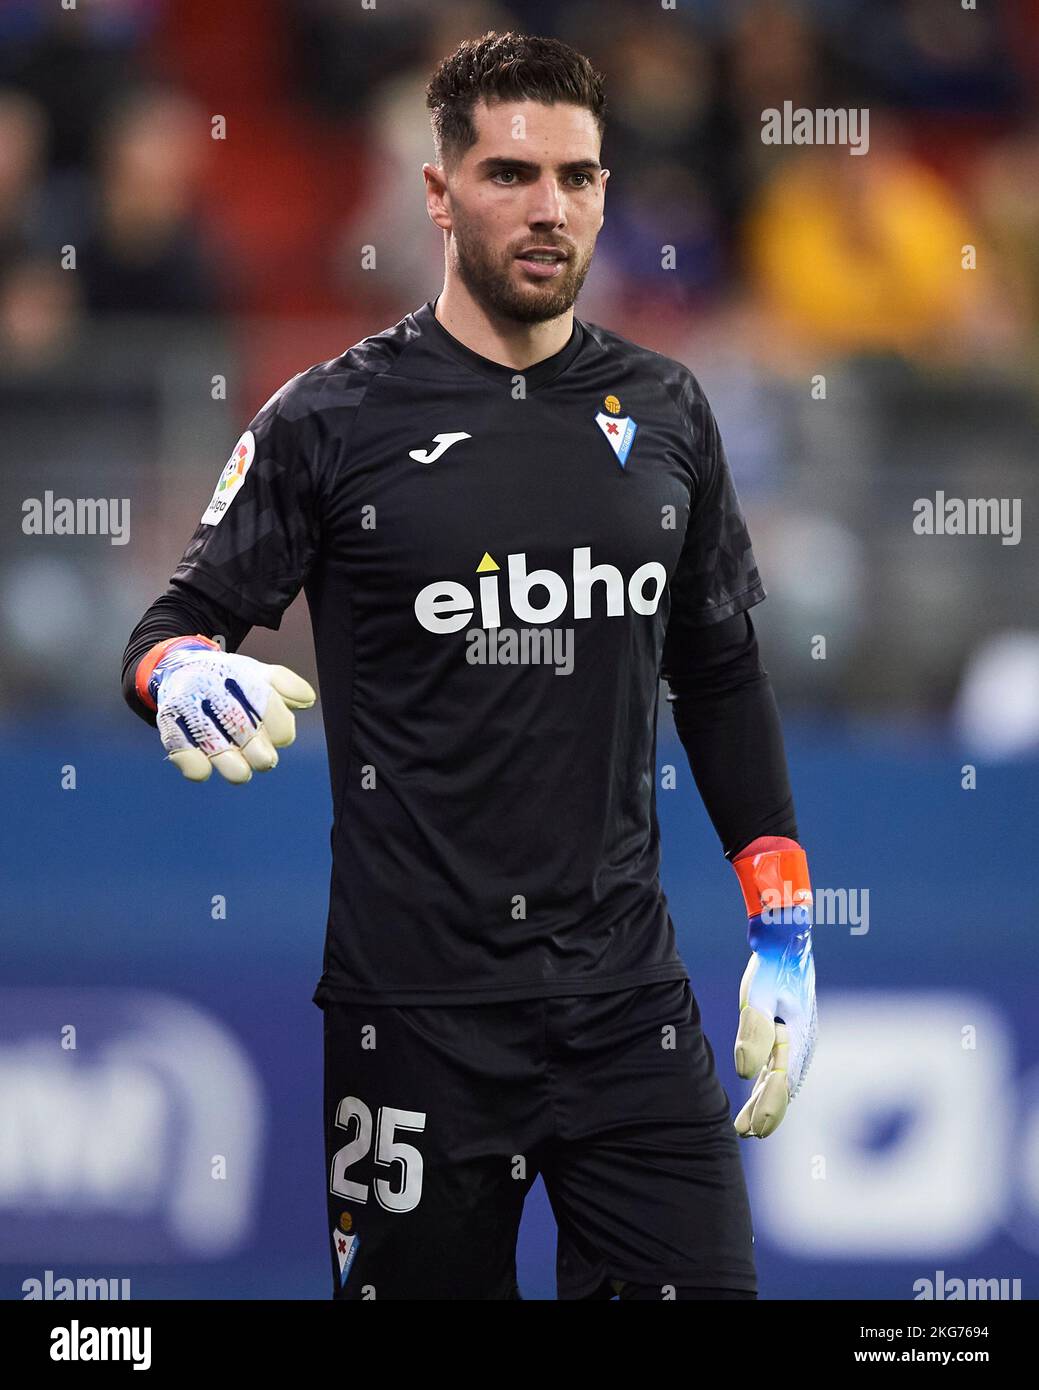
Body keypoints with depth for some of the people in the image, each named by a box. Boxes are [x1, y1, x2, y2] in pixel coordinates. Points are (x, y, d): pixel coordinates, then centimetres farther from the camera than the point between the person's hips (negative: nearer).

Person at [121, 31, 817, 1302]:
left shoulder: (661, 415, 9)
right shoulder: (334, 421, -2)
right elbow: (176, 625, 1)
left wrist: (783, 933, 12)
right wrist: (184, 676, -24)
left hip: (629, 999, 3)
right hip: (416, 1007, -3)